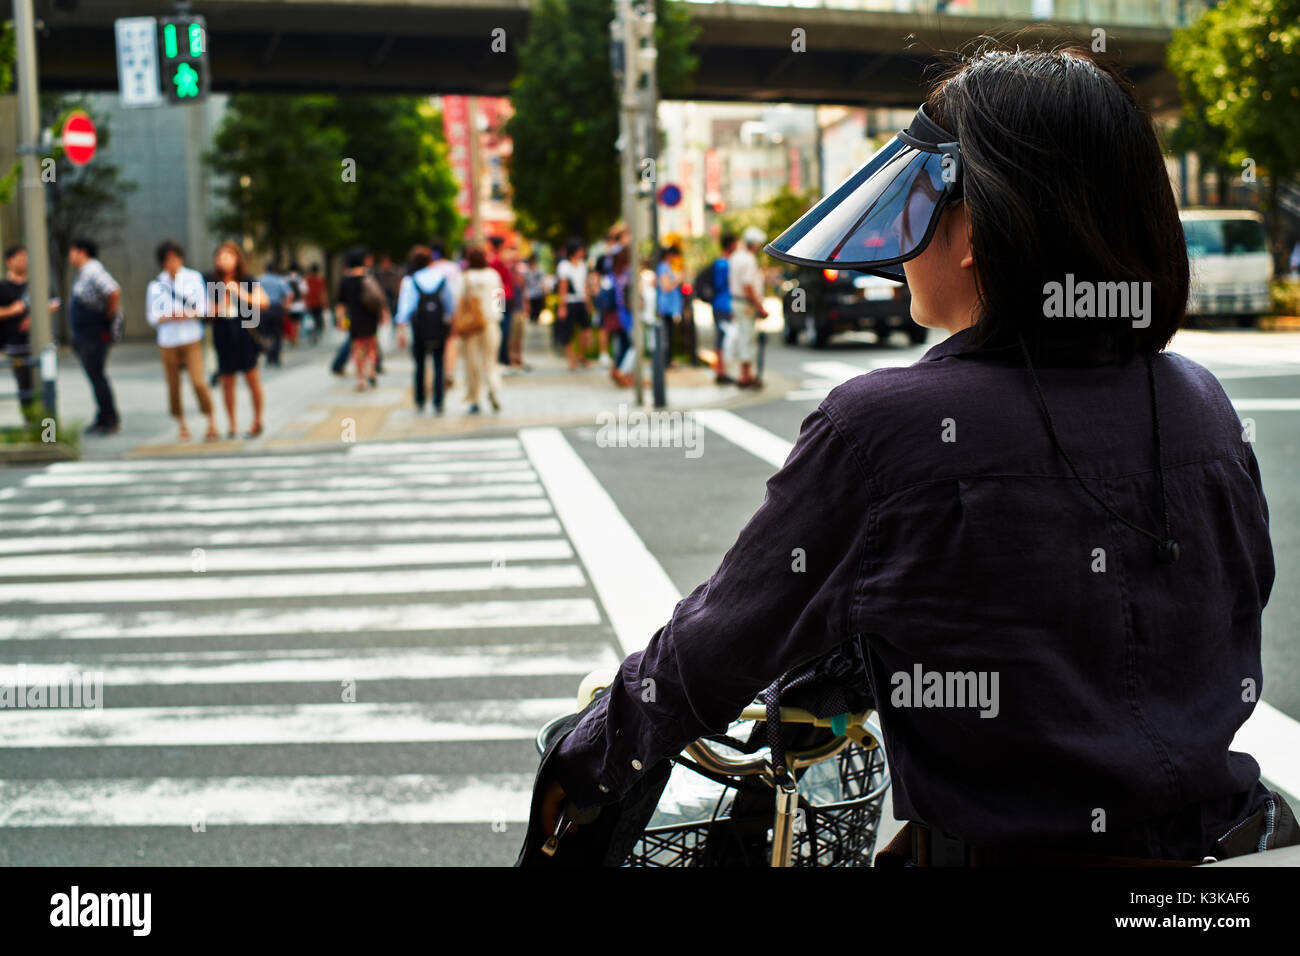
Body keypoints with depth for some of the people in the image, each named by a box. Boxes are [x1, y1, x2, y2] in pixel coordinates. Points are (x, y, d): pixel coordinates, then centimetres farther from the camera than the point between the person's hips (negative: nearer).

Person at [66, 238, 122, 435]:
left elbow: (115, 292, -32)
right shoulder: (84, 273, 15)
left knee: (97, 376, -7)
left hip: (94, 335, -10)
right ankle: (104, 419, 18)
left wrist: (110, 315, -19)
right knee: (95, 377, 13)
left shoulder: (94, 272, -18)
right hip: (82, 337, 10)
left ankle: (109, 421, -2)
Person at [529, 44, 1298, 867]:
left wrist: (583, 765, 9)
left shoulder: (881, 428, -16)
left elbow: (721, 643, -7)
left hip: (993, 843, -5)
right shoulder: (1205, 408, -1)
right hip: (1208, 836, 6)